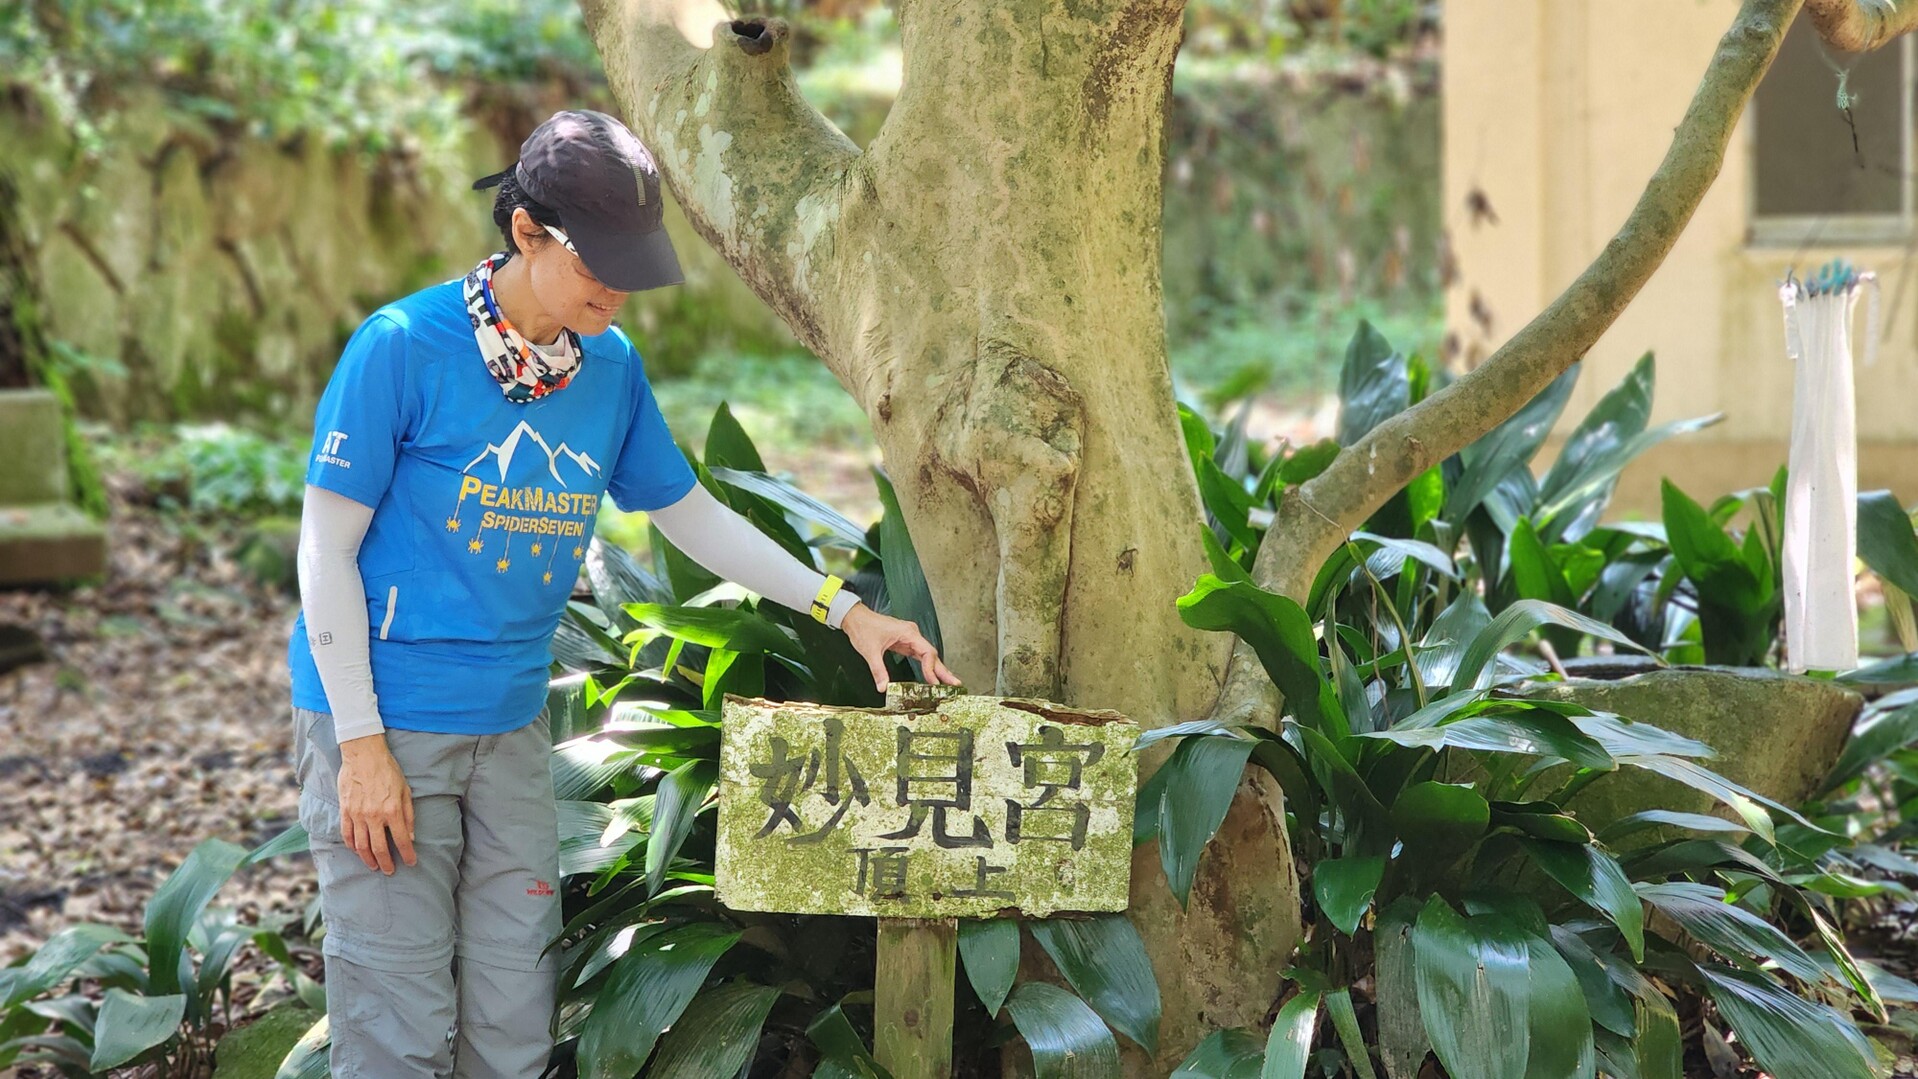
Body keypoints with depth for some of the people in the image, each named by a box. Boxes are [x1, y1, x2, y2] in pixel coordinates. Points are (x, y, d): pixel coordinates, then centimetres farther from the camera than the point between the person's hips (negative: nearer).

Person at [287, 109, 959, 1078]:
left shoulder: (612, 367, 3)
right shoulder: (403, 347, -14)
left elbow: (690, 514, 15)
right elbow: (327, 550, -11)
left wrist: (844, 609, 9)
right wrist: (363, 743, -14)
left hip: (511, 724, 5)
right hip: (382, 716, -5)